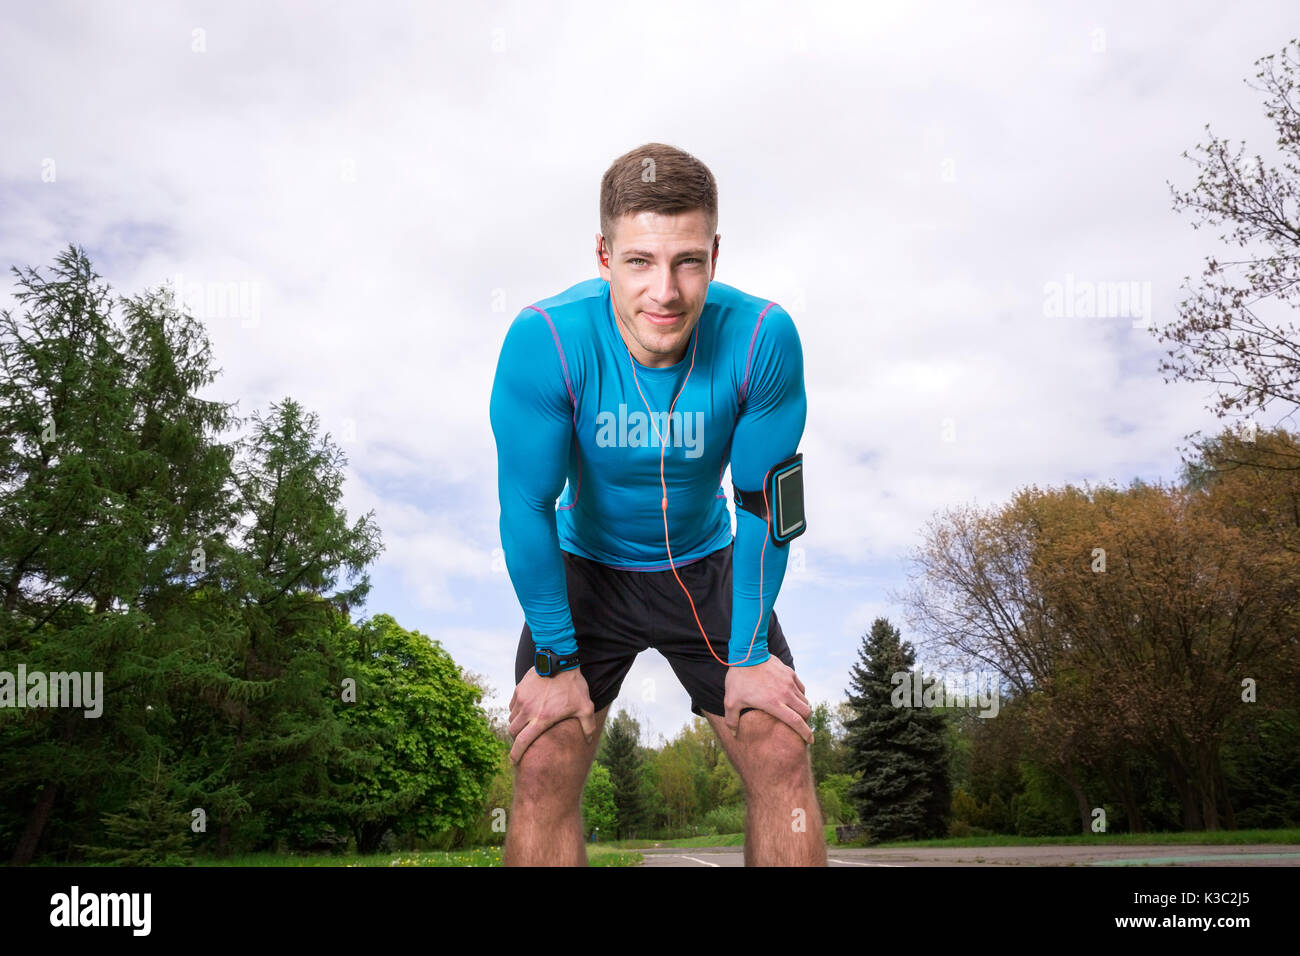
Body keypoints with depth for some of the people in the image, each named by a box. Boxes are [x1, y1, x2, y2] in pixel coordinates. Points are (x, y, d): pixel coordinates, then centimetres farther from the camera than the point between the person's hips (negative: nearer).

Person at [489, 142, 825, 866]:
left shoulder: (762, 338, -24)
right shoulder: (544, 340, -27)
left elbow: (767, 503, -14)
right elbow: (527, 507, -19)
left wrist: (749, 655, -10)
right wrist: (556, 661, -14)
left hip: (707, 565, 1)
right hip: (586, 567, -1)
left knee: (783, 757, -7)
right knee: (544, 768, -9)